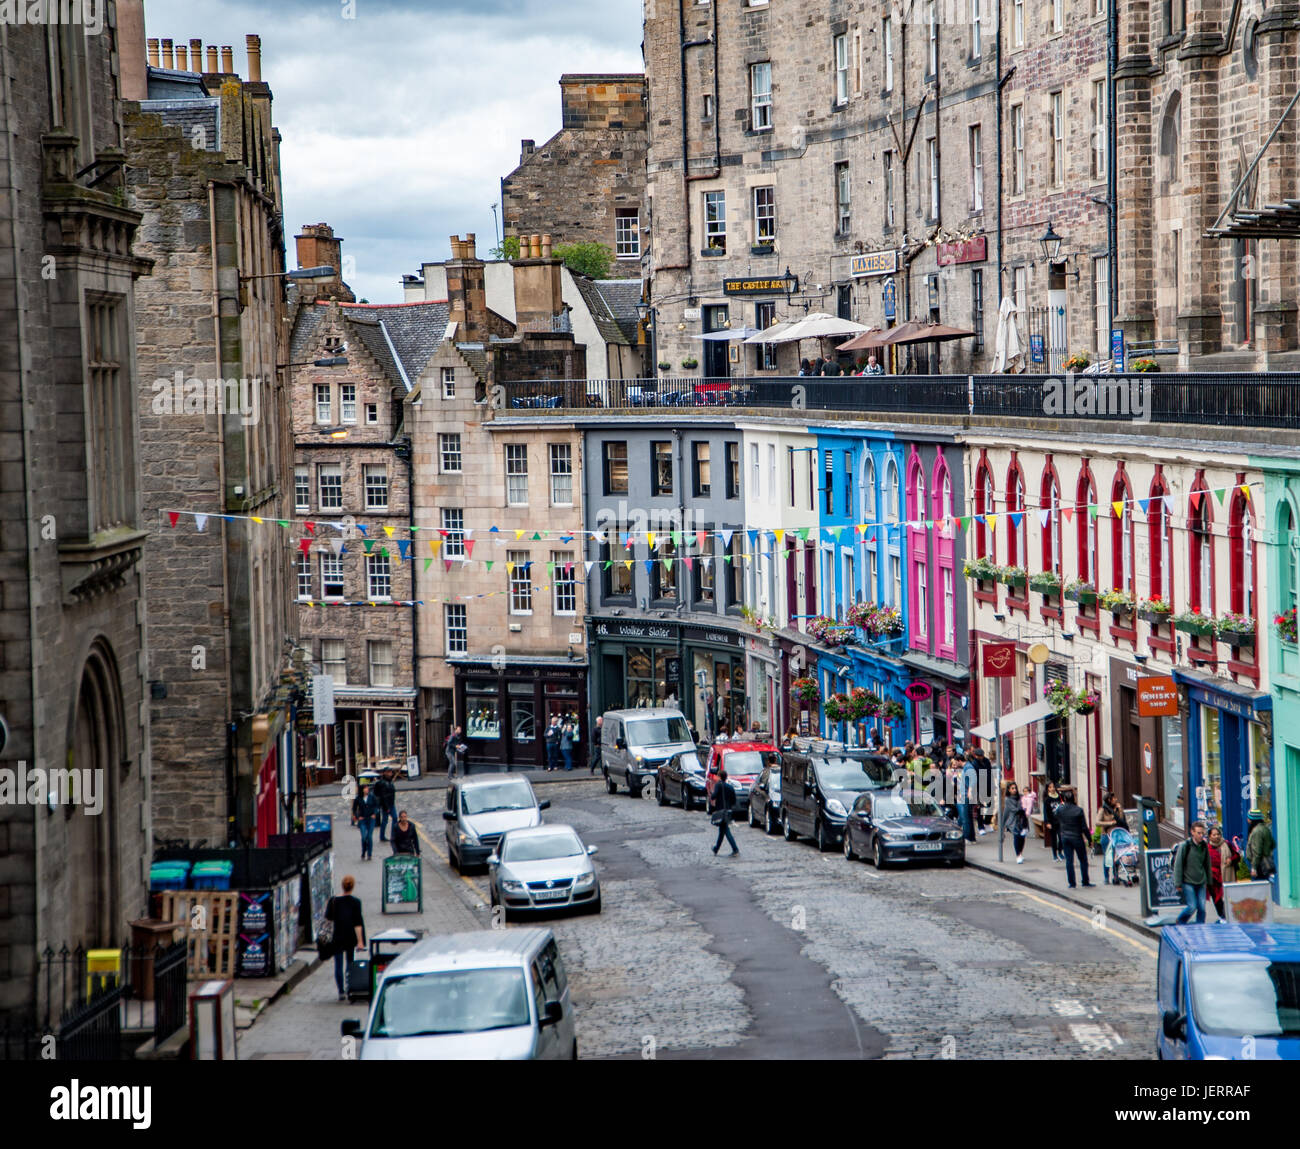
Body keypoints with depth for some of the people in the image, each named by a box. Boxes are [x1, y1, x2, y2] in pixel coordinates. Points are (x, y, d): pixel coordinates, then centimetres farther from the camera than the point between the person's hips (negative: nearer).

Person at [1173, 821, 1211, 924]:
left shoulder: (1204, 846, 6)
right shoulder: (1185, 846, -9)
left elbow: (1207, 865, 16)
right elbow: (1178, 865, -7)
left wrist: (1208, 881, 16)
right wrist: (1178, 883, -8)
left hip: (1201, 883, 4)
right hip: (1188, 883, -4)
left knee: (1202, 908, -2)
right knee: (1192, 907, -8)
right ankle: (1180, 921, 18)